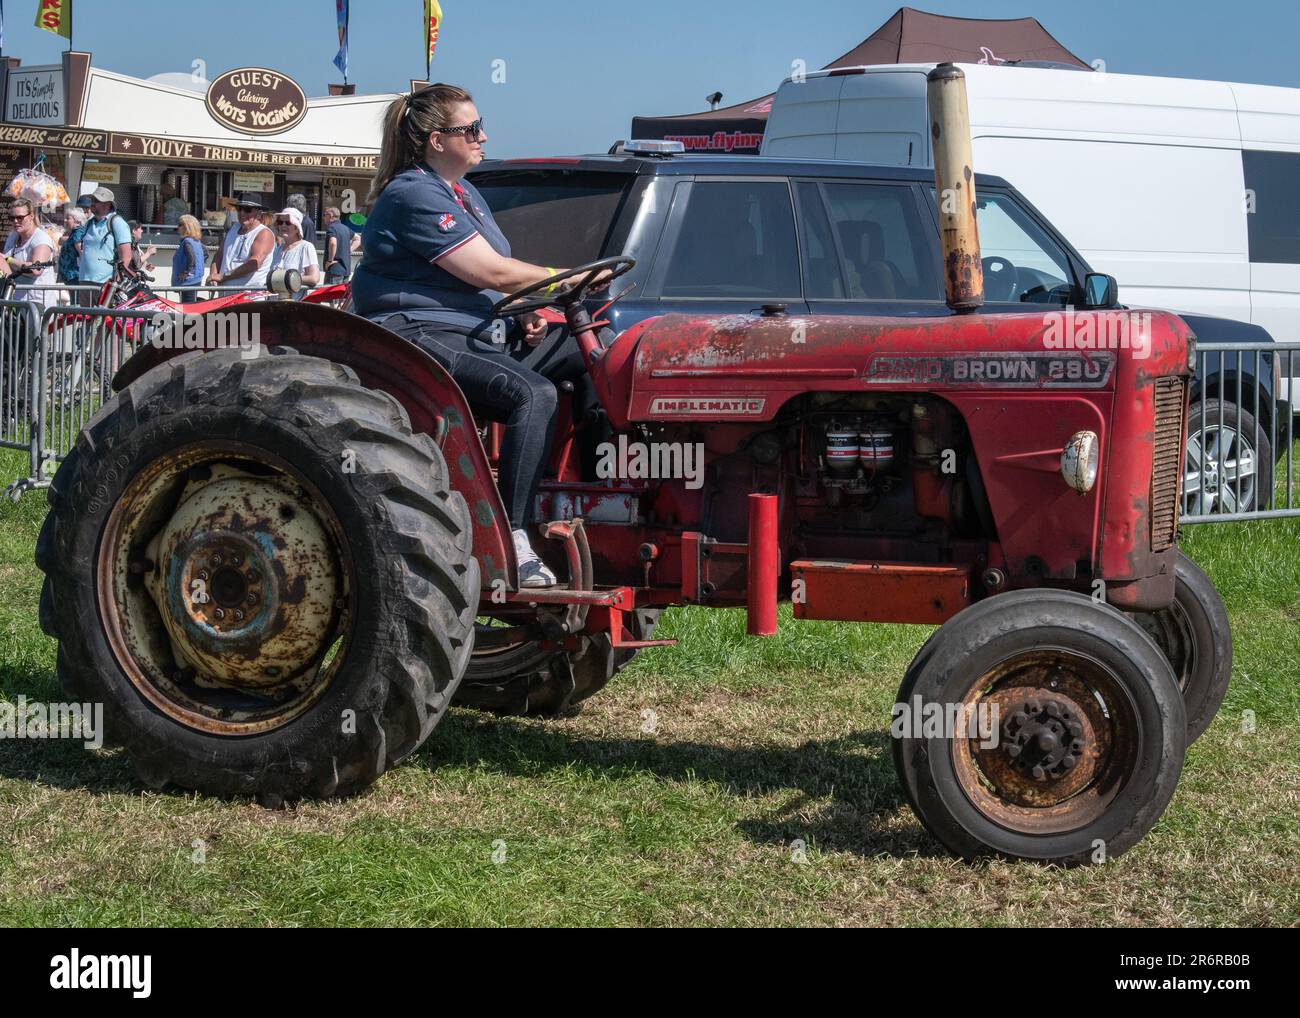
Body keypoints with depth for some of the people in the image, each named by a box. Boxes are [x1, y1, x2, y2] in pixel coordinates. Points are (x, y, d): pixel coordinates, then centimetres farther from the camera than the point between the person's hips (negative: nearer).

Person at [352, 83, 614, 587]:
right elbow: (490, 271, -18)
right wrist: (569, 279, -9)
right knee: (533, 393, -32)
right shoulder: (414, 195, -13)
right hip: (421, 336, -10)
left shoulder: (465, 193, 20)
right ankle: (514, 539, -34)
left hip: (476, 333, 10)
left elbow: (493, 277, 25)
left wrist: (524, 313, 3)